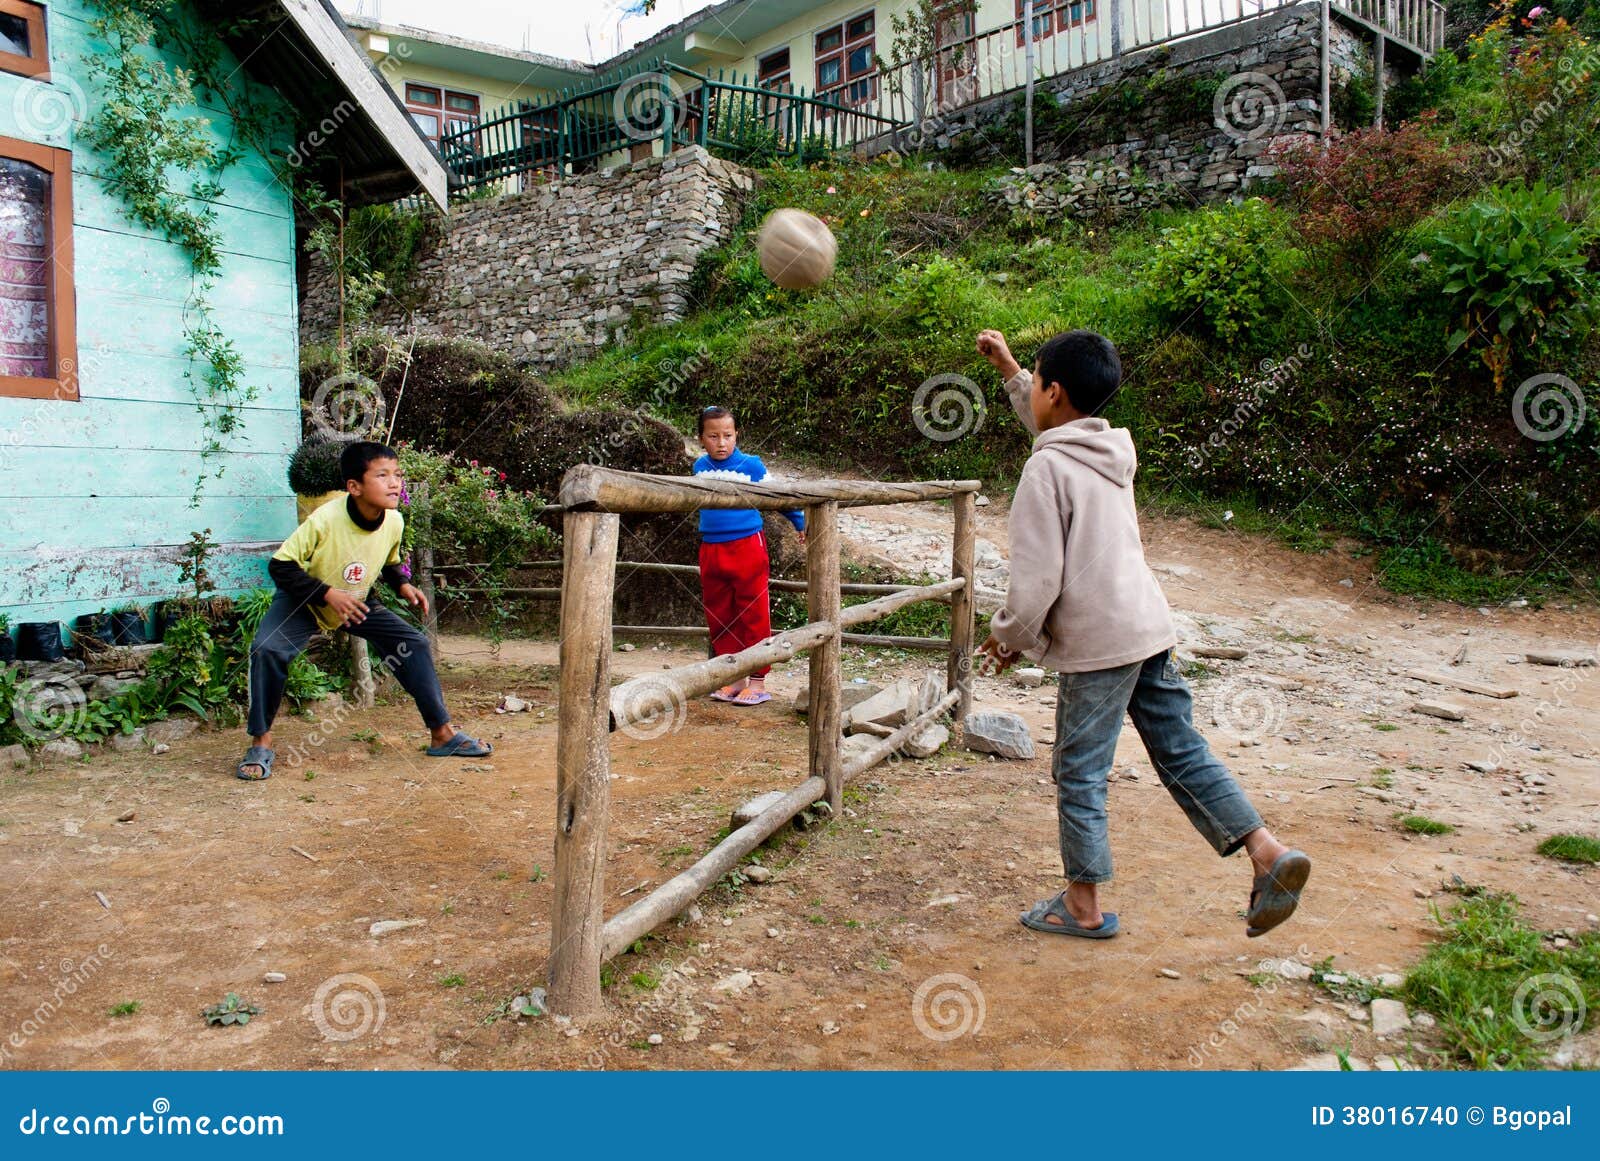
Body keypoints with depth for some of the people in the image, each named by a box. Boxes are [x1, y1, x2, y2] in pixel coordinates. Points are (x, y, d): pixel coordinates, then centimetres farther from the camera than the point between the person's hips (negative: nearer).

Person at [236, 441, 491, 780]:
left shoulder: (394, 522, -15)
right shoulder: (325, 520, -32)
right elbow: (280, 564, -25)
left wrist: (403, 586, -12)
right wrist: (328, 594, -34)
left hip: (358, 603, 4)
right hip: (304, 603, -4)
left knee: (414, 644, -7)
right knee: (267, 649, -29)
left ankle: (442, 733, 3)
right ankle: (261, 742, -12)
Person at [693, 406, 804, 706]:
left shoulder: (751, 466, -7)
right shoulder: (700, 467, 5)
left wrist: (801, 523, 9)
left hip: (747, 546, -5)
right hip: (710, 550, 5)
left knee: (753, 616, 0)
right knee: (719, 618, 10)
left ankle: (758, 681, 7)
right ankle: (733, 679, 21)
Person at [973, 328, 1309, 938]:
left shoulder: (1046, 468, -12)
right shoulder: (1112, 448, 11)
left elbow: (1037, 575, -15)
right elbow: (1053, 425, 35)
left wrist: (1010, 635, 0)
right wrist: (1007, 368, 35)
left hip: (1097, 642, -8)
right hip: (1150, 626, 8)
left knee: (1079, 774, 5)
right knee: (1182, 752, 13)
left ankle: (1083, 905, 16)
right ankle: (1268, 852, 4)